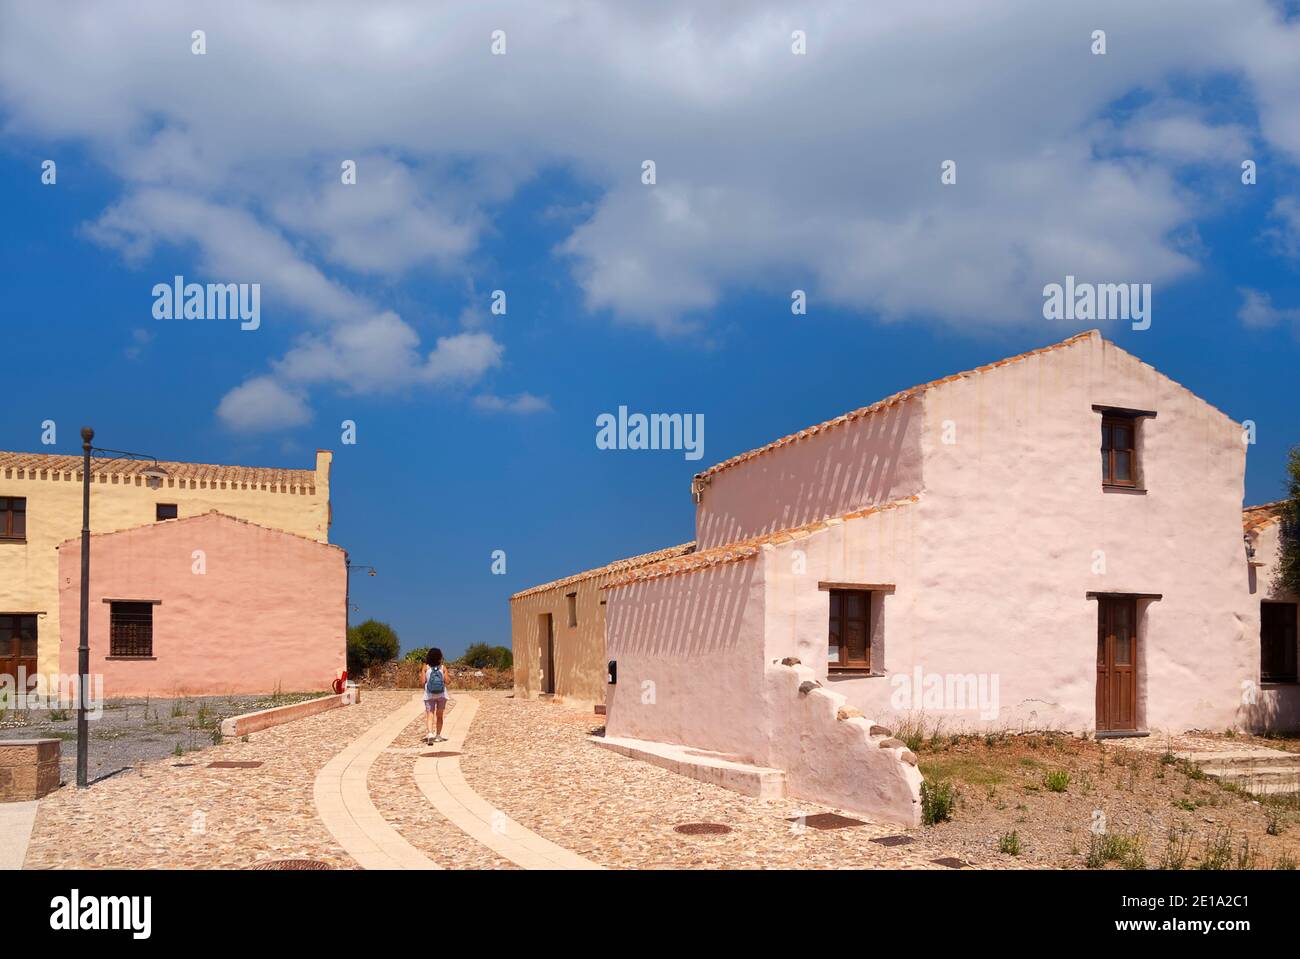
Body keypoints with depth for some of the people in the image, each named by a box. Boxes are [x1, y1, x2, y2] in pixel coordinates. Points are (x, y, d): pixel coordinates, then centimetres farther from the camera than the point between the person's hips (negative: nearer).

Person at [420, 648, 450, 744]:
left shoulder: (426, 667, -4)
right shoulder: (443, 667, -2)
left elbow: (422, 682, -6)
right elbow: (446, 681, -3)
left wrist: (420, 675, 14)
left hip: (429, 695, -1)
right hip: (441, 694, 1)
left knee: (429, 715, -5)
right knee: (439, 716, 15)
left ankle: (430, 733, -27)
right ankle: (438, 735, 19)